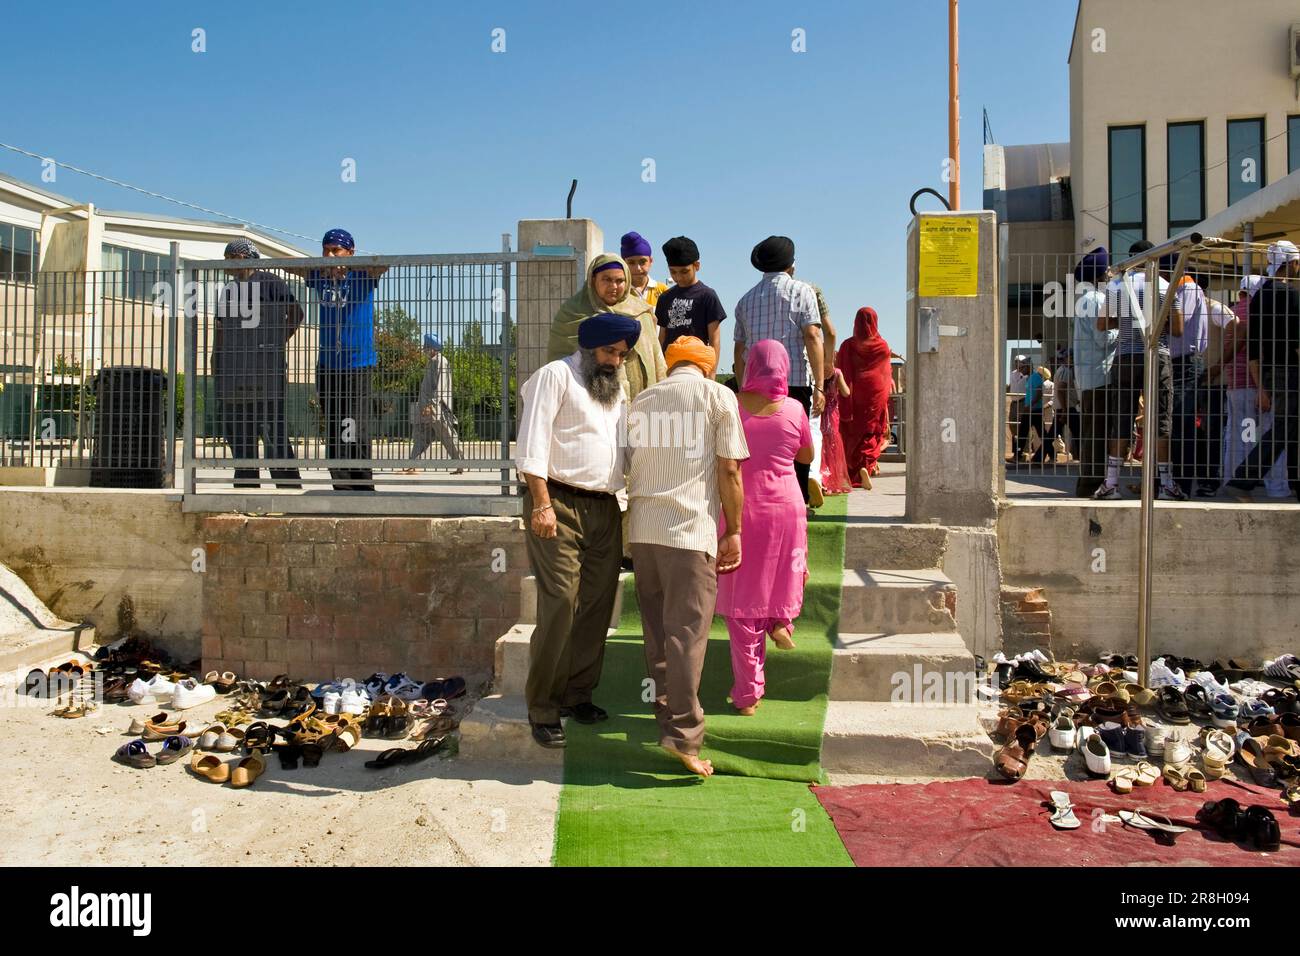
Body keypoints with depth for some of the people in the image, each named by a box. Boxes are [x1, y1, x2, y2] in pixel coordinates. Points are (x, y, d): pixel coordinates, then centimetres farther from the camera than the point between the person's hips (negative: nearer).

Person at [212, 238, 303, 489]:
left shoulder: (270, 282, 0)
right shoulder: (229, 289, 21)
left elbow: (295, 312, -3)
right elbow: (220, 327, 23)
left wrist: (280, 341, -5)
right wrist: (214, 361, 16)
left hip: (265, 366, -7)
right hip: (232, 369, 8)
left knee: (273, 429, -11)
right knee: (236, 429, 9)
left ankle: (289, 485, -9)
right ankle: (246, 485, 16)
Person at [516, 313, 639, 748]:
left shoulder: (616, 389, 23)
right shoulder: (556, 376, -1)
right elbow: (532, 444, -10)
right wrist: (542, 504, -18)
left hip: (604, 508, 7)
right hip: (560, 504, -7)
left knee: (597, 606, 7)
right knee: (560, 606, -11)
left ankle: (578, 695, 21)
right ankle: (542, 709, -1)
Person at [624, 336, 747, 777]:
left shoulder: (642, 400, 17)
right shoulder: (717, 395, 3)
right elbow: (728, 470, -3)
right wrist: (733, 531, 2)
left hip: (642, 527, 5)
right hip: (690, 528, -5)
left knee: (657, 628, 14)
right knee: (687, 630, -5)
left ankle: (665, 711, 23)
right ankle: (682, 733, -8)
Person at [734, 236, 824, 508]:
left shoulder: (746, 298, 17)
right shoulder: (801, 291, 4)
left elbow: (739, 348, 16)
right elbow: (812, 337, -7)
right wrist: (819, 385, -8)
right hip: (795, 381, -4)